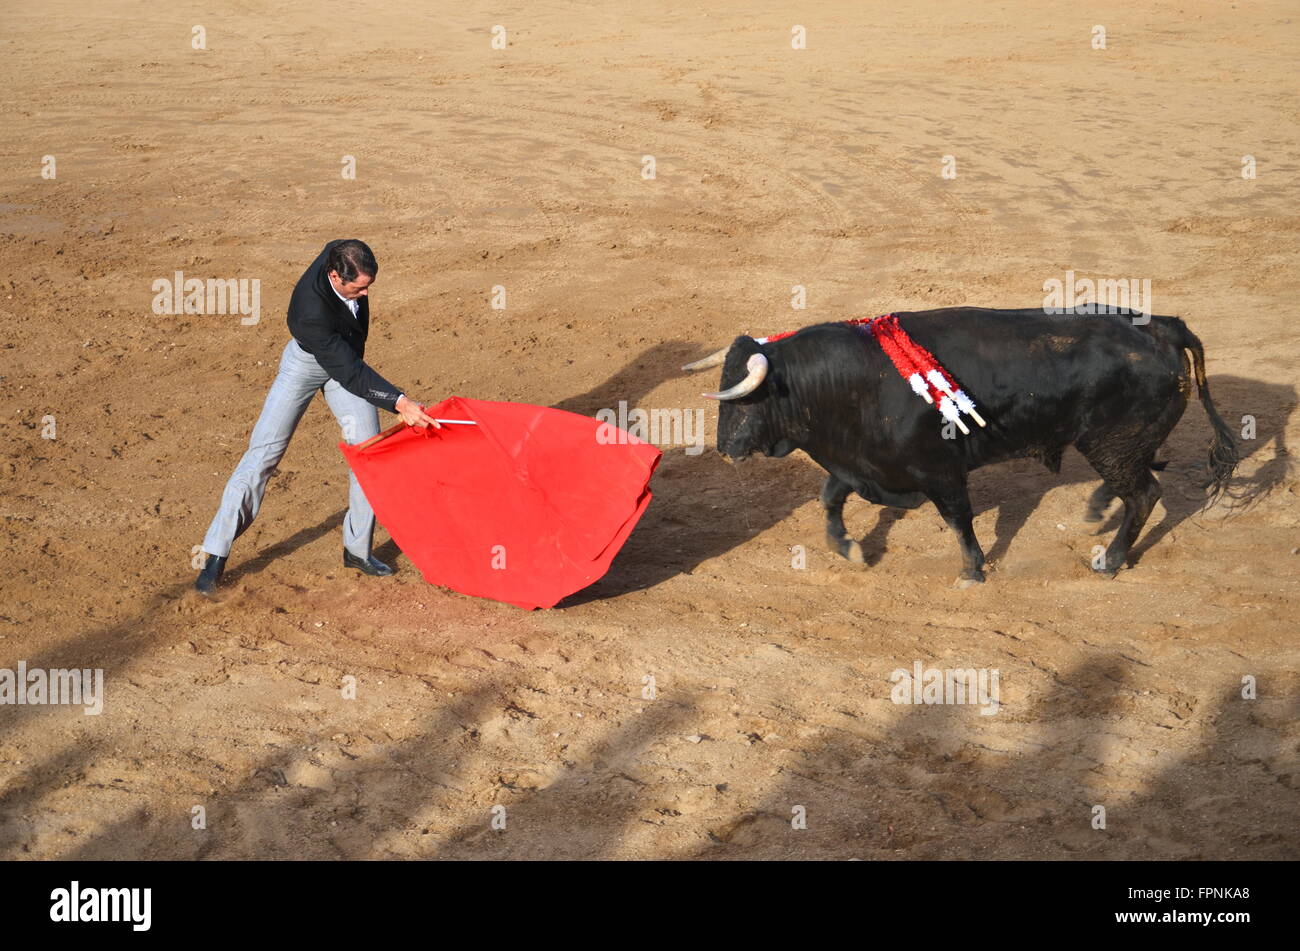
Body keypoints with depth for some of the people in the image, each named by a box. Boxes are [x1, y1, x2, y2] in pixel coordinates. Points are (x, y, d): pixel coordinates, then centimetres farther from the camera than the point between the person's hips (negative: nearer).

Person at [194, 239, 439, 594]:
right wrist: (398, 403, -49)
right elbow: (349, 373, -40)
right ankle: (216, 555, -4)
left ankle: (357, 548, 9)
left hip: (348, 354, 6)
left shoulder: (343, 256, -23)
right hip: (307, 361, -6)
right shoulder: (311, 309, -41)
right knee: (264, 452, -8)